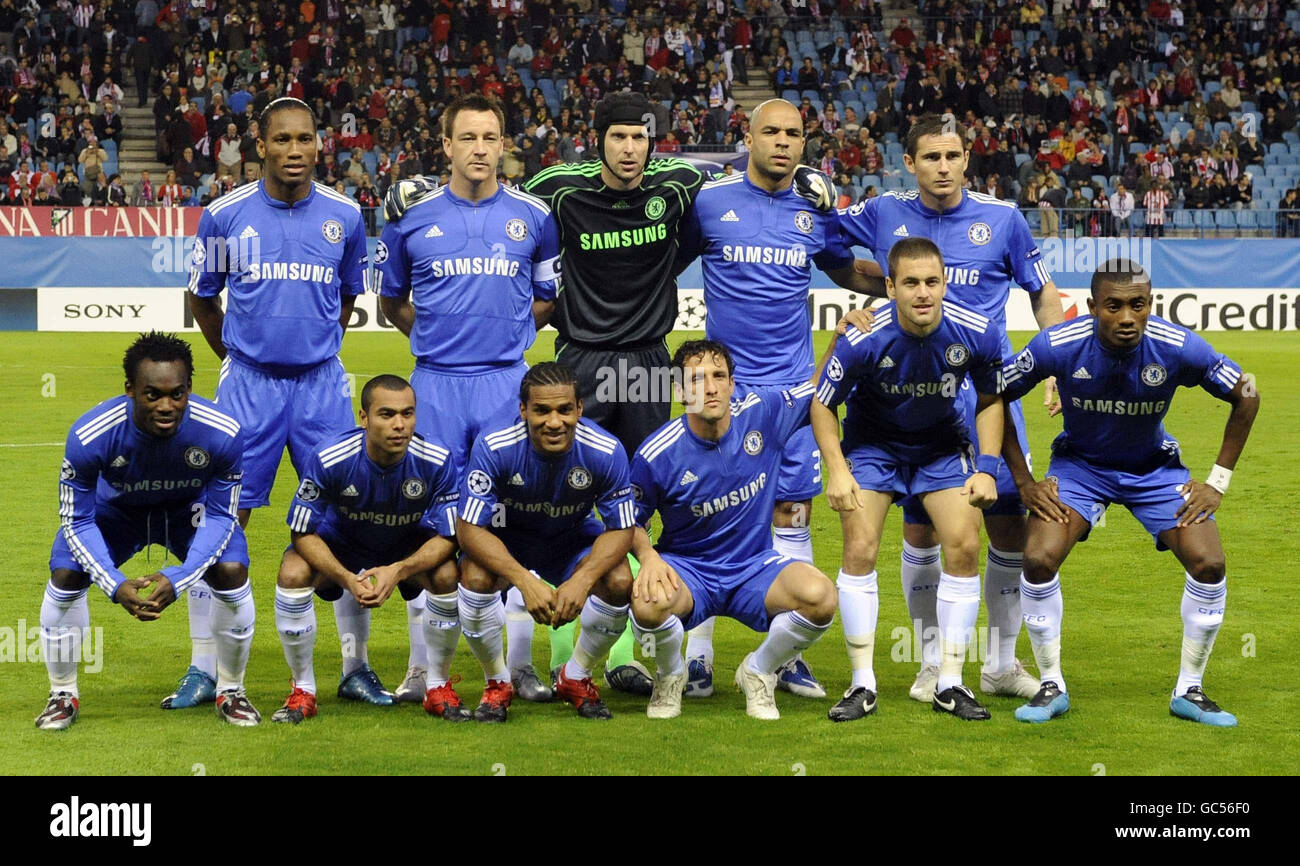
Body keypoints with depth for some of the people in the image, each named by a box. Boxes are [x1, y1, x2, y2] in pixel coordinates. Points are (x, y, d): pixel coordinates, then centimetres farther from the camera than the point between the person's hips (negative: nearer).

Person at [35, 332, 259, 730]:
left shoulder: (222, 434, -35)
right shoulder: (89, 436, -36)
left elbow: (220, 517, -21)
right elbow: (77, 521, -23)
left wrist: (178, 579, -35)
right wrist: (114, 585, -37)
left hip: (190, 510, 0)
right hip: (115, 509, 0)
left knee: (232, 572, -22)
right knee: (65, 575, -19)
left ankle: (230, 691, 2)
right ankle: (63, 695, 3)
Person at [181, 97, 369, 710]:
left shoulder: (344, 216, 1)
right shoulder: (225, 215, -3)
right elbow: (201, 298, 12)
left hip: (321, 383, 1)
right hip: (249, 383, -1)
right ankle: (204, 668, 8)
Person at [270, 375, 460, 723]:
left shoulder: (436, 462, -27)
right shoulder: (330, 459, -30)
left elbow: (448, 536, -21)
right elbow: (303, 532, -21)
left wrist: (398, 570, -38)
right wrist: (347, 578, -36)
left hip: (408, 546, 1)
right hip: (340, 544, -1)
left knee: (448, 576, -29)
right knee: (292, 574, -30)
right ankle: (303, 690, -10)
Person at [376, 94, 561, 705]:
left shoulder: (533, 217, 5)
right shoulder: (411, 216, 4)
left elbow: (549, 298, 16)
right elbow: (391, 299, 17)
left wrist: (504, 332, 5)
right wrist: (437, 335, 7)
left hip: (507, 383, 0)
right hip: (435, 384, 0)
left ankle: (516, 663, 6)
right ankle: (428, 662, 10)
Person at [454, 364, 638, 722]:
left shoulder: (606, 451, -26)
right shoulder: (494, 447, -30)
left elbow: (621, 528, -17)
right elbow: (469, 528, -27)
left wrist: (582, 579, -36)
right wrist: (525, 581, -41)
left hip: (574, 539, 1)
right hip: (507, 540, -1)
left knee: (619, 582, -27)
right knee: (475, 576, -32)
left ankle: (576, 678, 2)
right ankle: (497, 684, -5)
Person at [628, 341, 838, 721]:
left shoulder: (762, 414, -9)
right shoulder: (657, 454, -14)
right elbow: (631, 522, 0)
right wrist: (648, 557, -20)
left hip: (755, 568, 2)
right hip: (687, 569, -2)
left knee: (819, 596, -30)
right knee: (649, 601, -38)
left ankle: (757, 673, 2)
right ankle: (669, 676, 1)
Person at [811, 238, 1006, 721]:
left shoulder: (977, 334, -22)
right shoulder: (862, 340, -29)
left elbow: (990, 400, -2)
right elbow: (822, 405, -12)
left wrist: (987, 467, -10)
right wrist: (838, 472, -21)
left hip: (944, 443, 2)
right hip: (873, 441, -1)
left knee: (964, 546, -10)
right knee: (860, 550, -13)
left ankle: (949, 684, 2)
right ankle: (863, 685, -1)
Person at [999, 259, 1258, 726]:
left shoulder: (1178, 347, -25)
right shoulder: (1057, 346, -26)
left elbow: (1245, 396, -8)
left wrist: (1218, 482, -8)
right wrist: (1024, 482, -10)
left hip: (1154, 467, 1)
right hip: (1080, 464, 0)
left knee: (1209, 565, -16)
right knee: (1039, 560, -21)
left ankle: (1189, 691, 4)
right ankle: (1052, 686, 0)